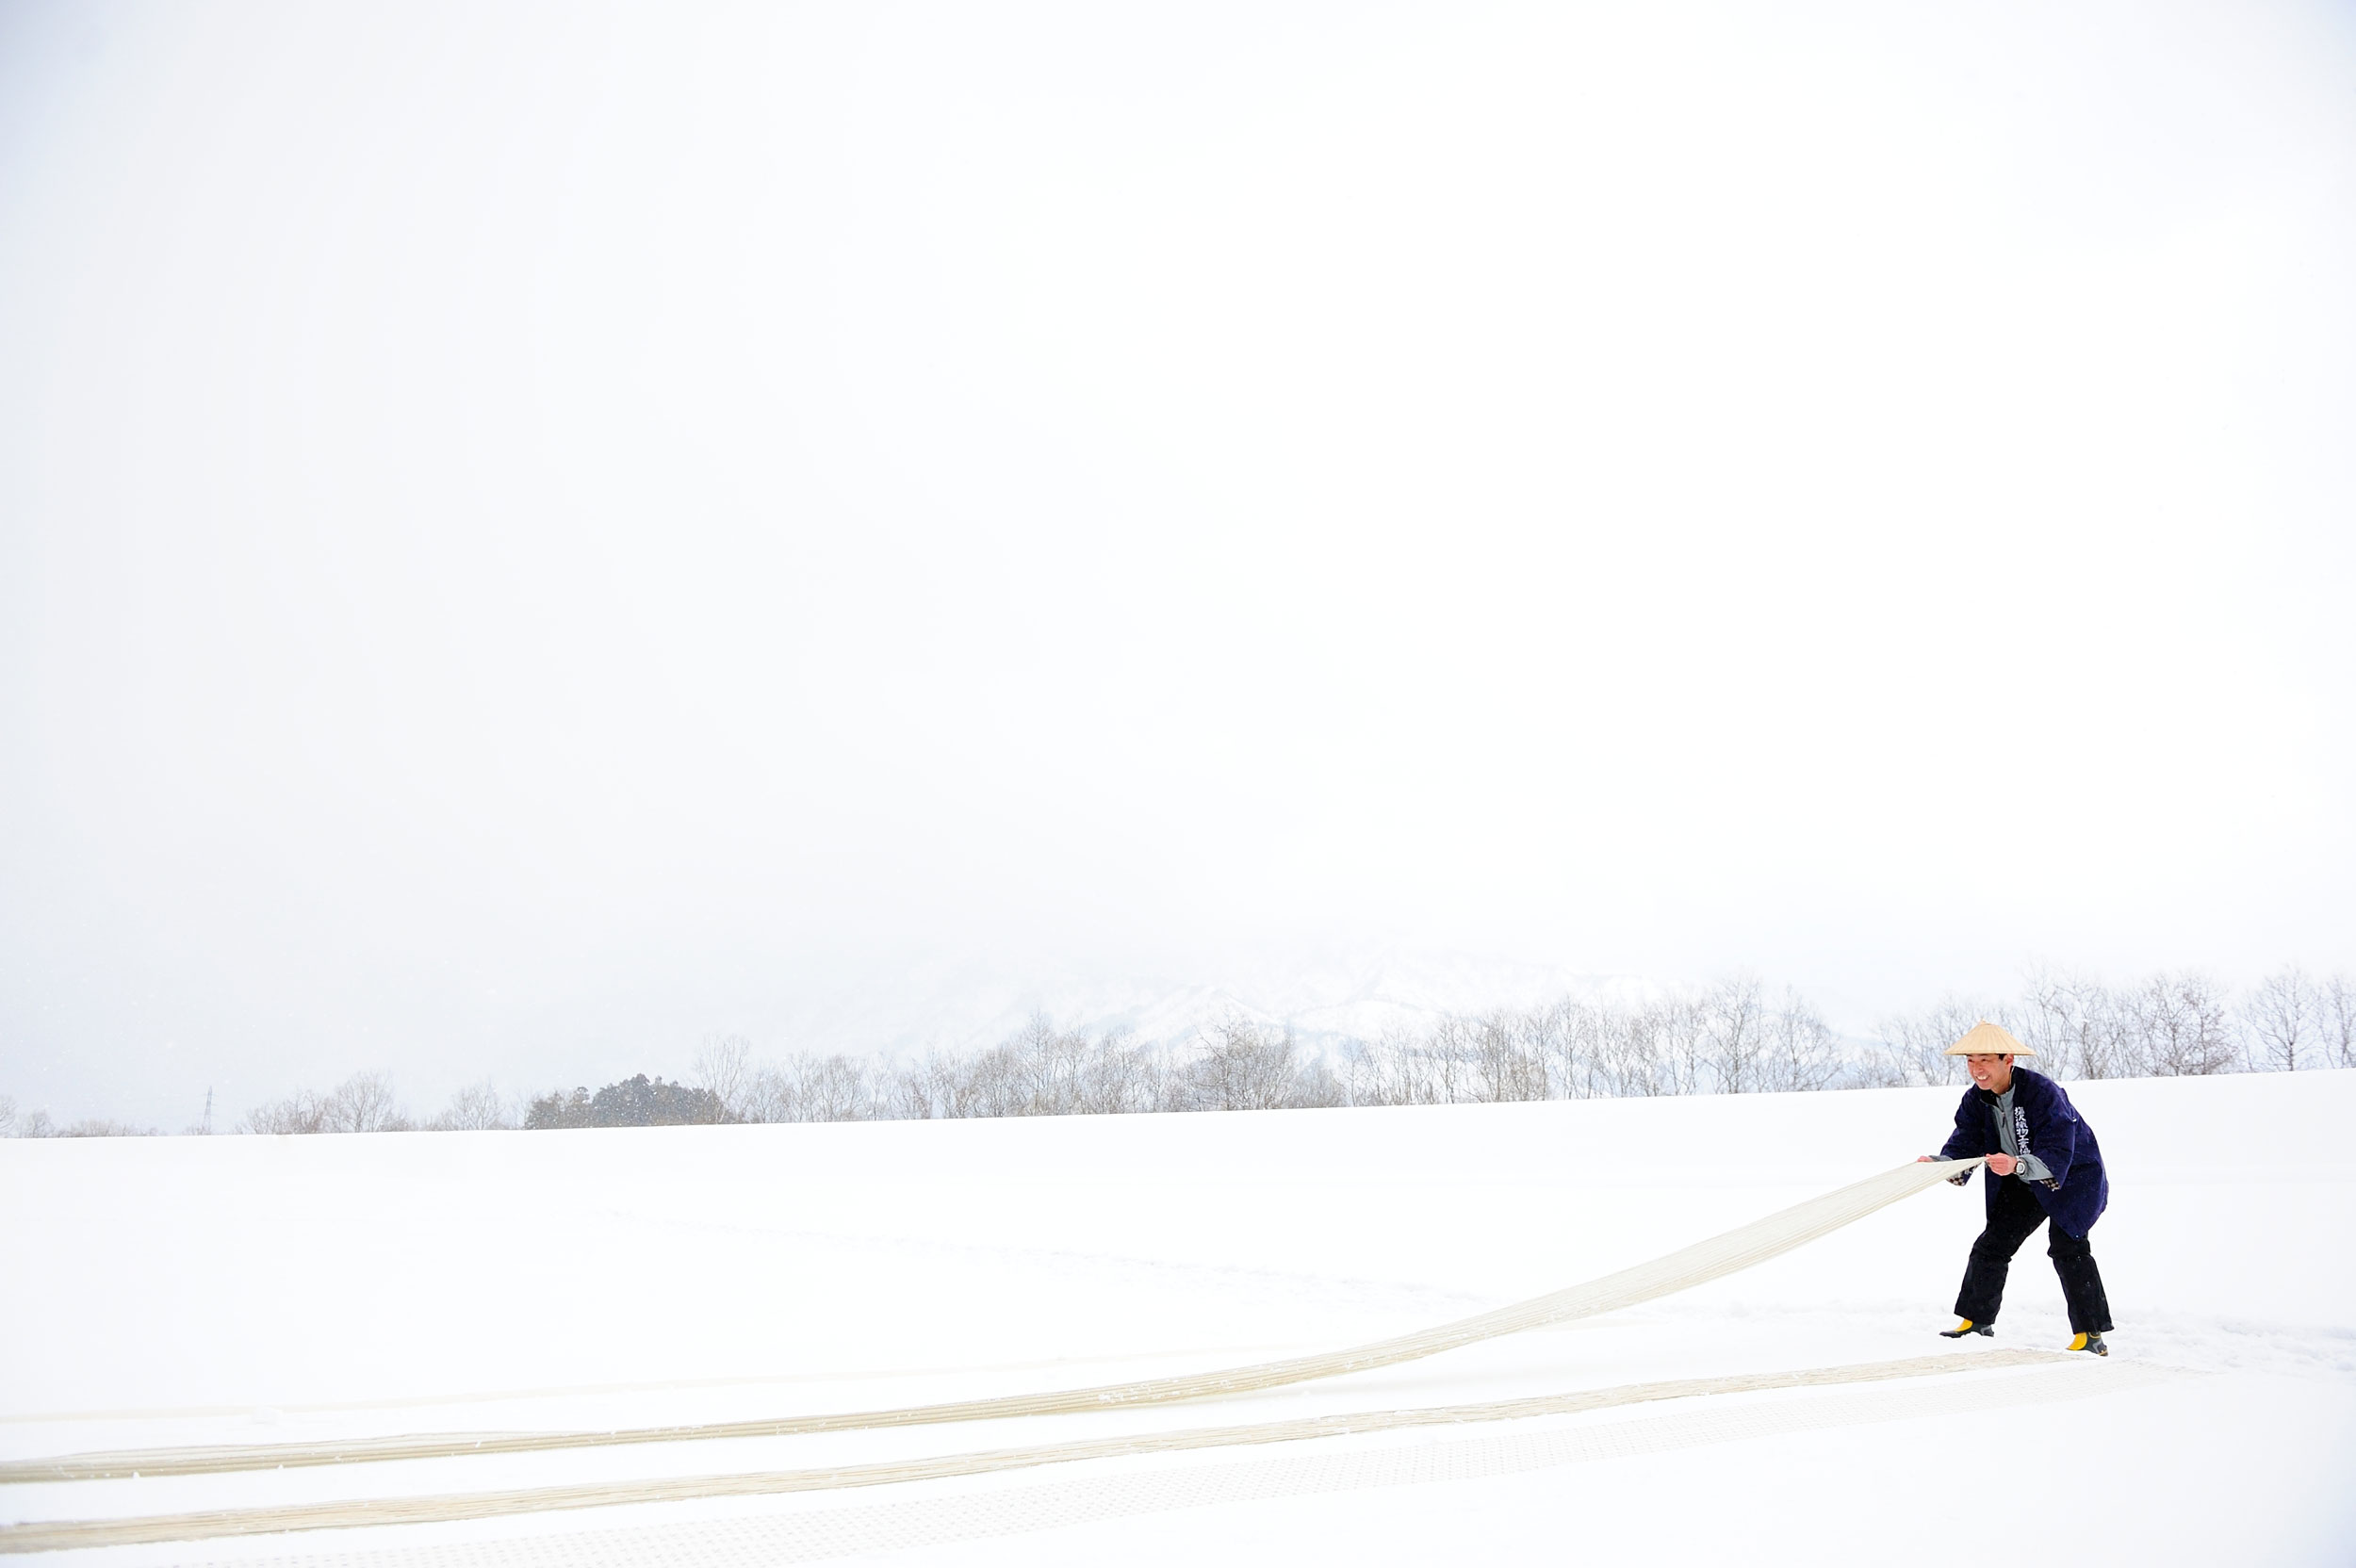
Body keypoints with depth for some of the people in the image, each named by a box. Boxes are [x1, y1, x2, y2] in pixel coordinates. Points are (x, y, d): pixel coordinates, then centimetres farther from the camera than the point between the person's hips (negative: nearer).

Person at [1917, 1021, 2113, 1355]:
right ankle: (1977, 1321, 22)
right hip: (2023, 1186, 7)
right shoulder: (1976, 1099, -12)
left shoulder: (2043, 1092, -33)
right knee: (1991, 1244, 8)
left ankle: (2091, 1334, -15)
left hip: (2072, 1176, -7)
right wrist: (1939, 1164, -39)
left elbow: (2056, 1156, -40)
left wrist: (2016, 1165, -57)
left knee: (2067, 1246, -21)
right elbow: (1963, 1145, -17)